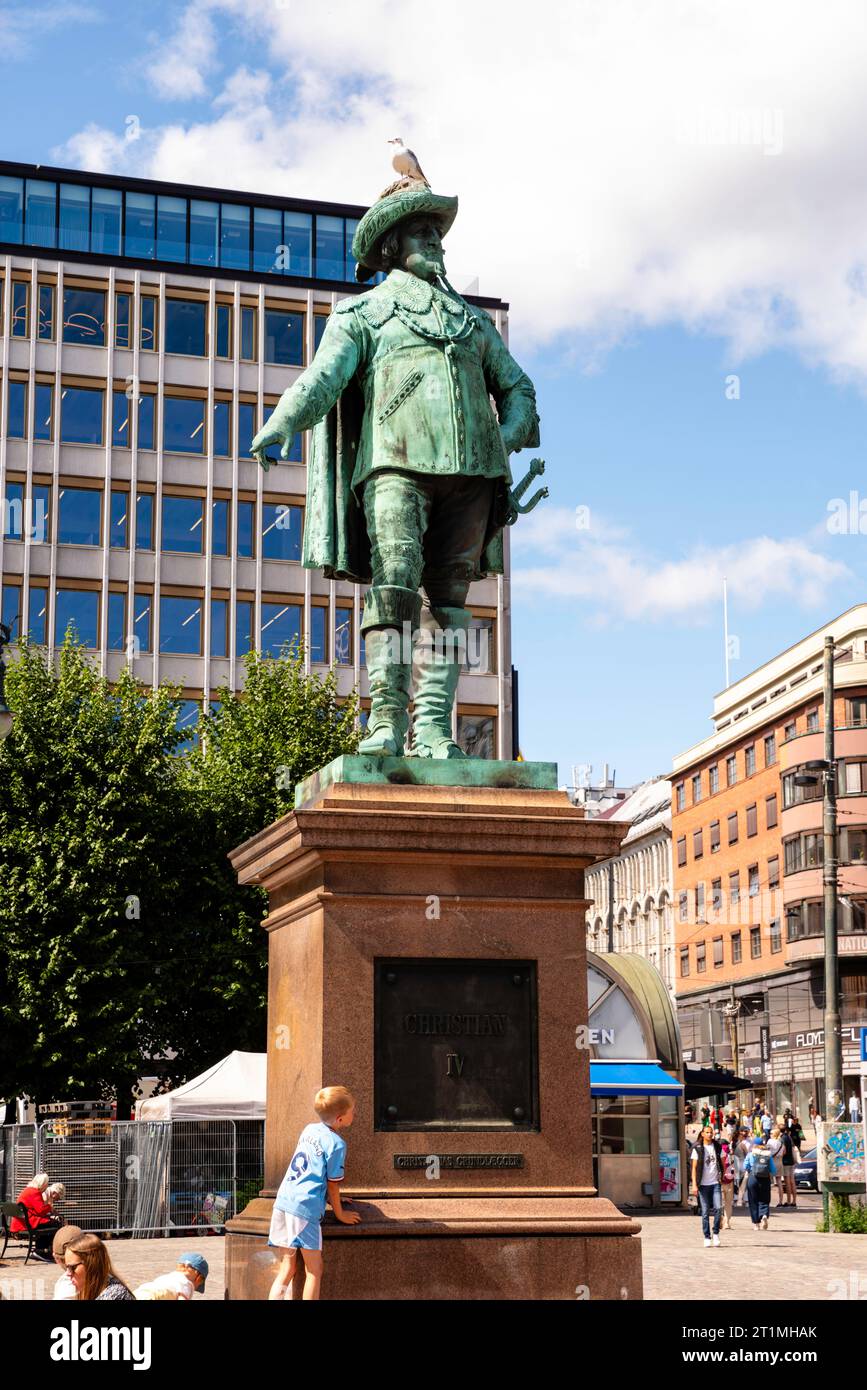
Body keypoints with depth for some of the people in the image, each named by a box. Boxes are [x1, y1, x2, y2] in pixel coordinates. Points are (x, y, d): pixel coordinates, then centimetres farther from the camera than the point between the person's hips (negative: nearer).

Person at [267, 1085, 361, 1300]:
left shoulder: (309, 1129, 17)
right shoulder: (336, 1144, -6)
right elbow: (333, 1183, -1)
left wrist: (332, 1199, 30)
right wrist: (340, 1213, 12)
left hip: (283, 1200, 8)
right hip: (305, 1206, -7)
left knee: (287, 1267, 12)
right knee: (314, 1269, 1)